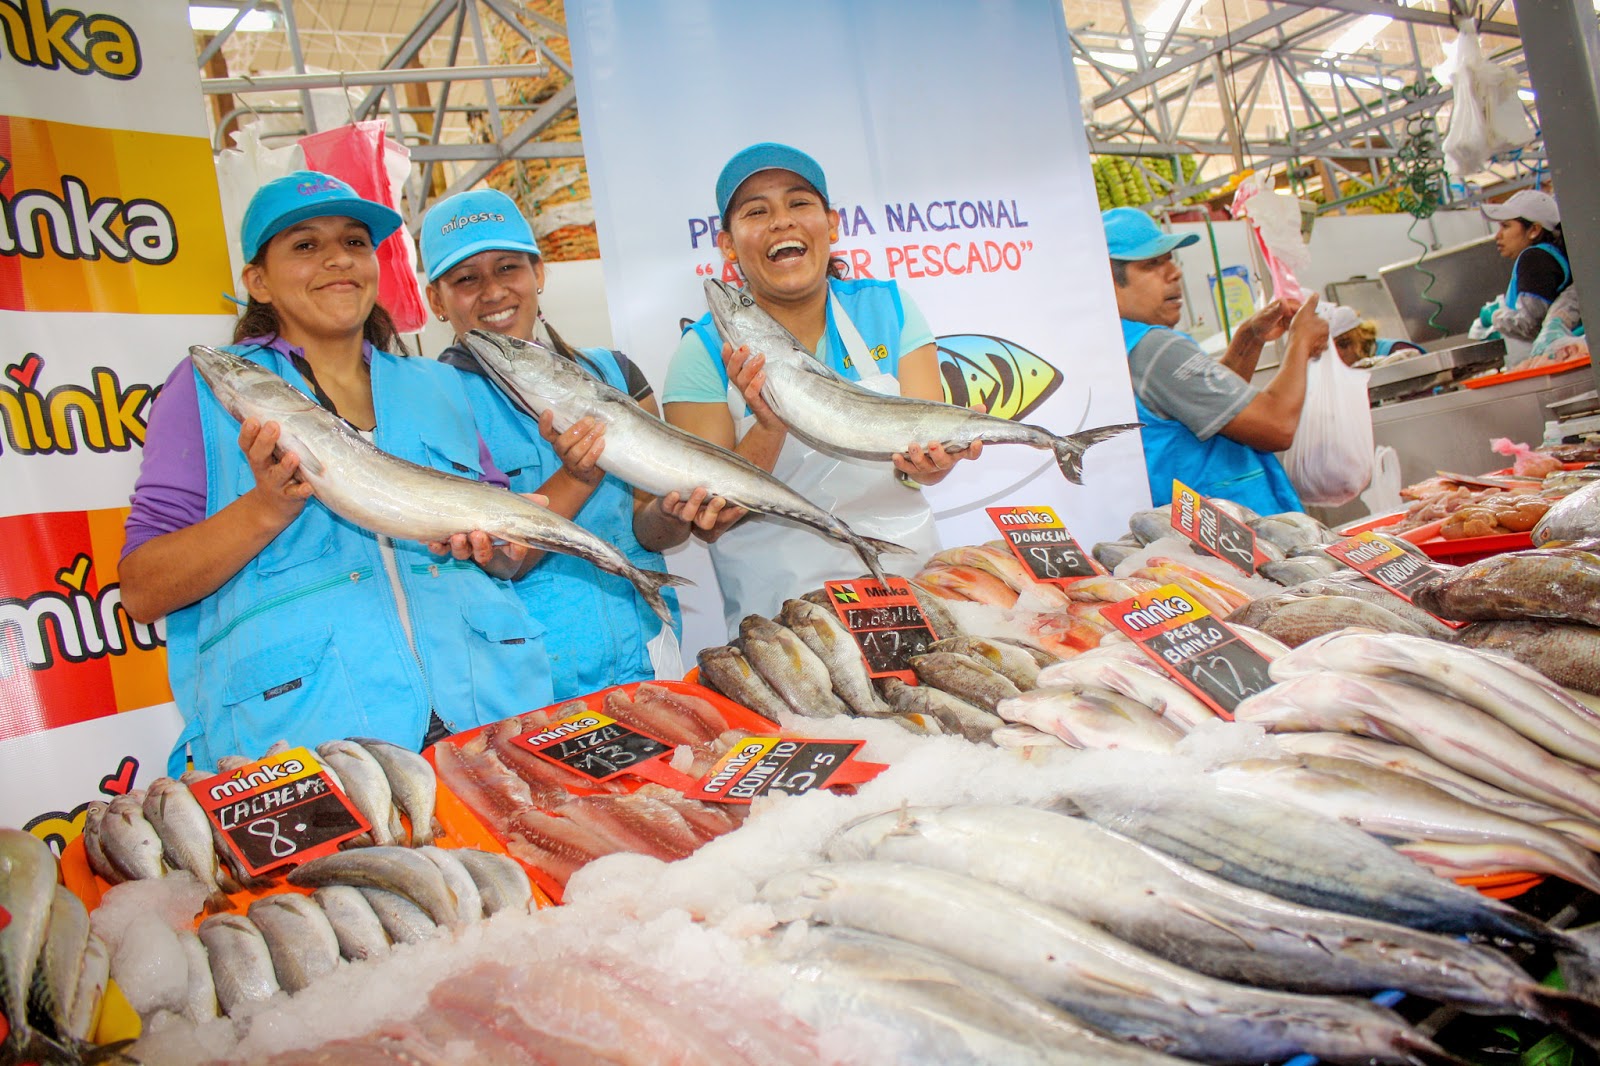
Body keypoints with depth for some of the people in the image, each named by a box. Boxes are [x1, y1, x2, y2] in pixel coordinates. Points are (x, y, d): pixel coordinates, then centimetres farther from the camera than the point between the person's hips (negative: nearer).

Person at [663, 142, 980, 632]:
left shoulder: (888, 308, 4)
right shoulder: (705, 351, -4)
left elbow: (929, 434, -2)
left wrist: (924, 464, -25)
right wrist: (769, 429, -23)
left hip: (907, 577, 3)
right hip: (780, 608, -2)